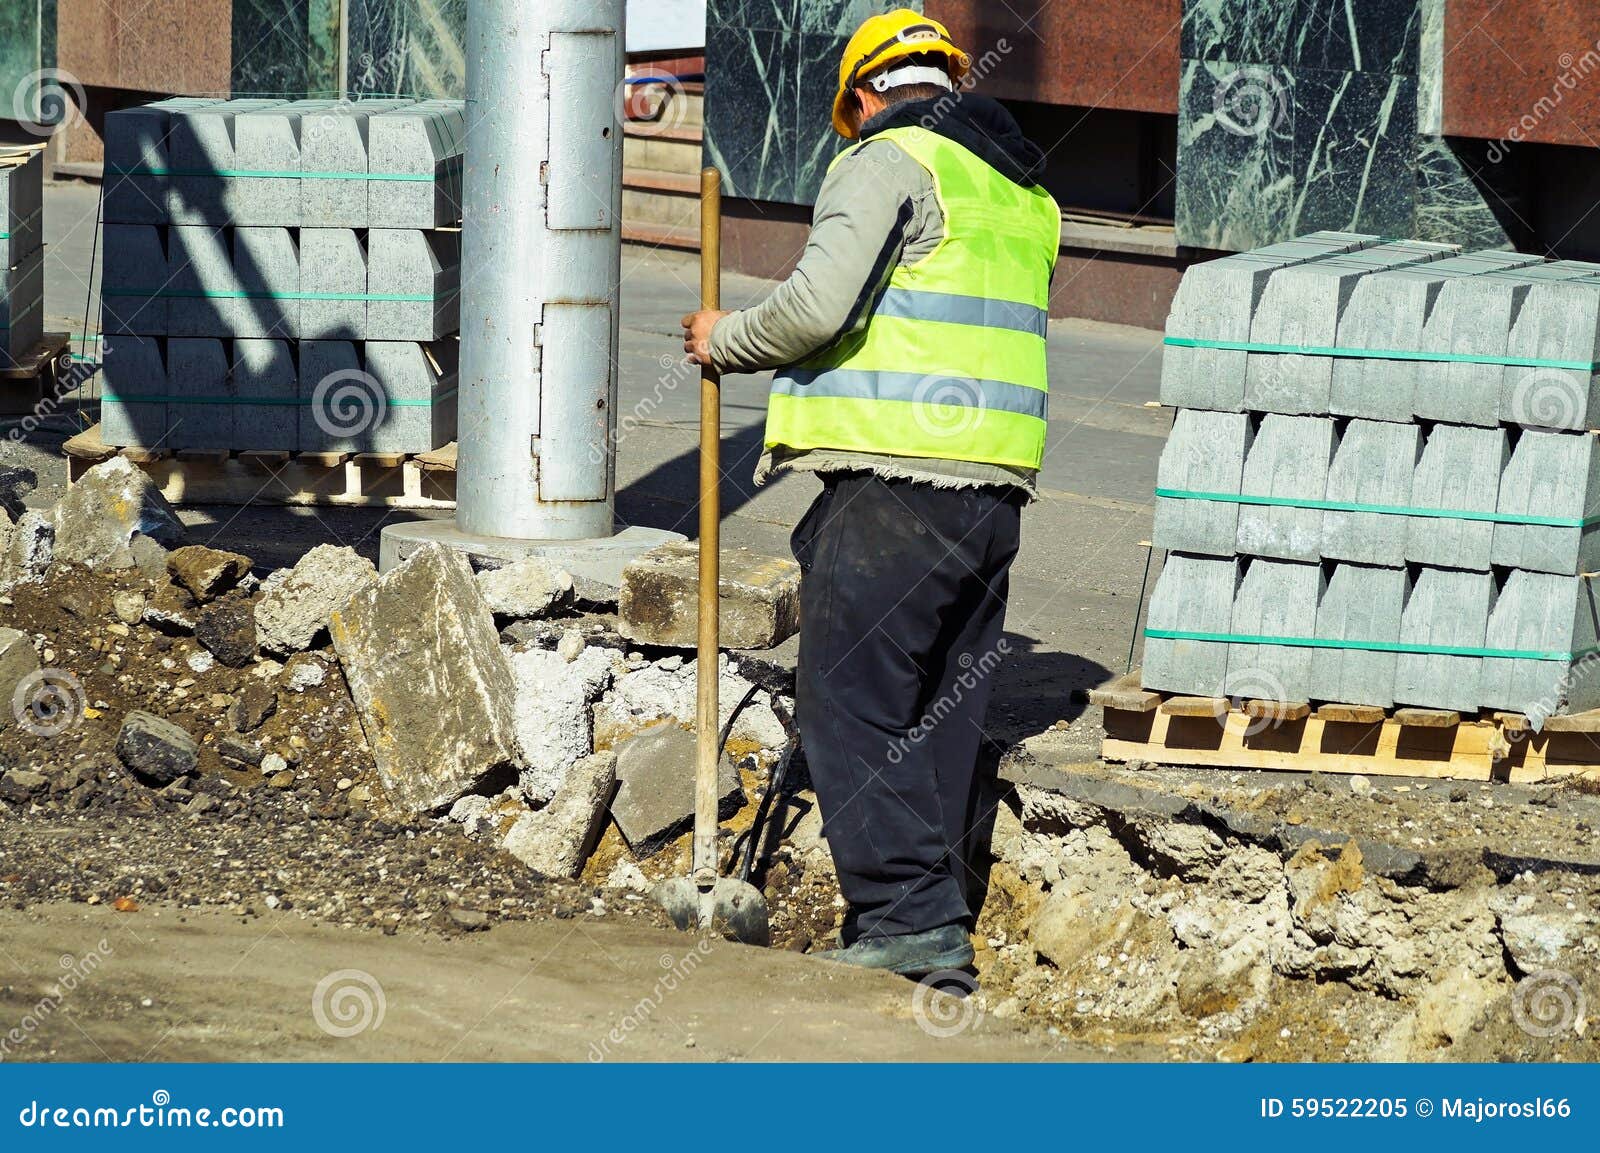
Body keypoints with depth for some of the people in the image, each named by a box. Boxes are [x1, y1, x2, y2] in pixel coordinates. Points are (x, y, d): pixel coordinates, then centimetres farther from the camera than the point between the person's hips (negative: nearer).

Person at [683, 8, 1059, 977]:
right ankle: (950, 918, 14)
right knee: (948, 713, 12)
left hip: (893, 487, -8)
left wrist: (727, 343, 1)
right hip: (994, 489, 8)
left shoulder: (890, 161, -5)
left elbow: (820, 305, -17)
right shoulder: (1024, 189, 21)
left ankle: (910, 918, -13)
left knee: (853, 704, -6)